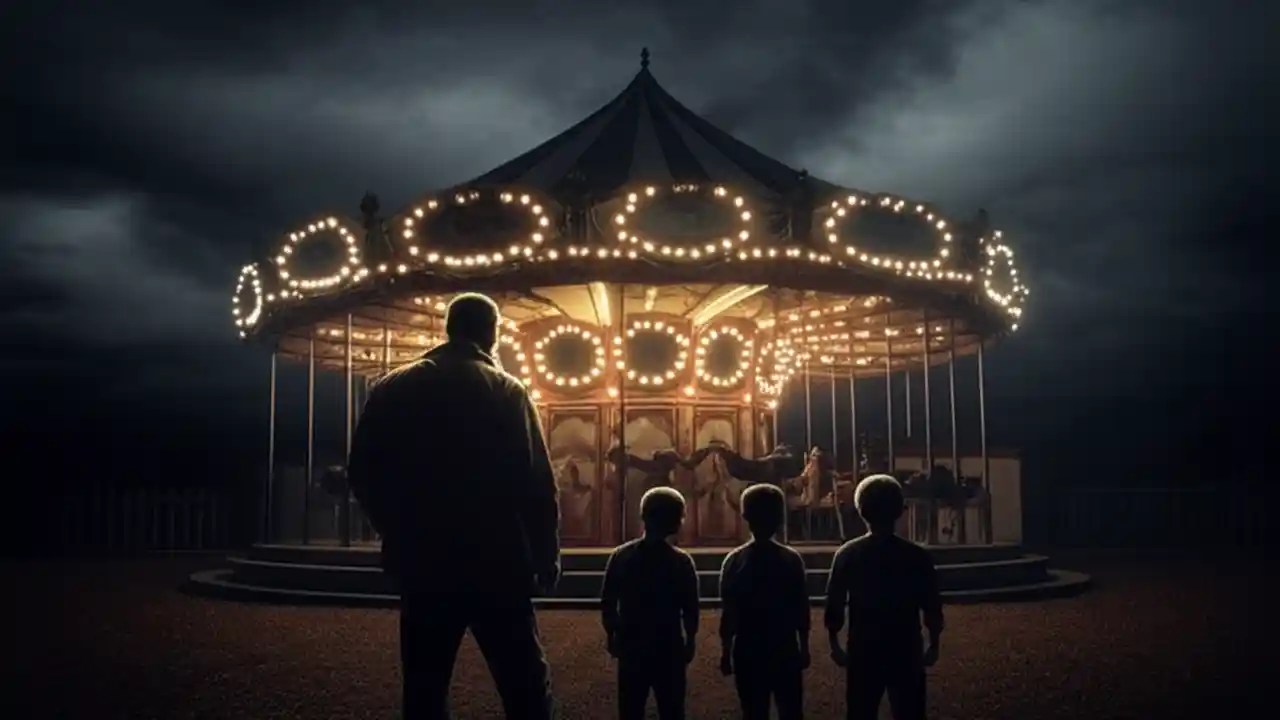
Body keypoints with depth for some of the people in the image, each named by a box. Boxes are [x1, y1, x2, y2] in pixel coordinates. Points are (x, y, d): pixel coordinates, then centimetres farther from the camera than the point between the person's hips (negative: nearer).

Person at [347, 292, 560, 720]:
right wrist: (546, 556, 1)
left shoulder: (391, 390, 5)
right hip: (496, 564, -3)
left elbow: (364, 477, 6)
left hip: (423, 565, 3)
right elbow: (537, 484, -9)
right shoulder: (506, 391, -5)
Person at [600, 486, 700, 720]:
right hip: (669, 648, -2)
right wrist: (690, 640, 8)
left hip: (631, 646, 2)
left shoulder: (621, 556, -3)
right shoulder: (681, 561, -9)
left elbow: (607, 603, 0)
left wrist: (611, 635, 12)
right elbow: (690, 609, -6)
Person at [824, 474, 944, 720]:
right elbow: (932, 608, -3)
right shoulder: (917, 556, -7)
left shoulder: (847, 555, -6)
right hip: (906, 653, -1)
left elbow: (835, 605, -3)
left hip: (863, 652, 1)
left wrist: (834, 644, 9)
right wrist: (933, 645, 9)